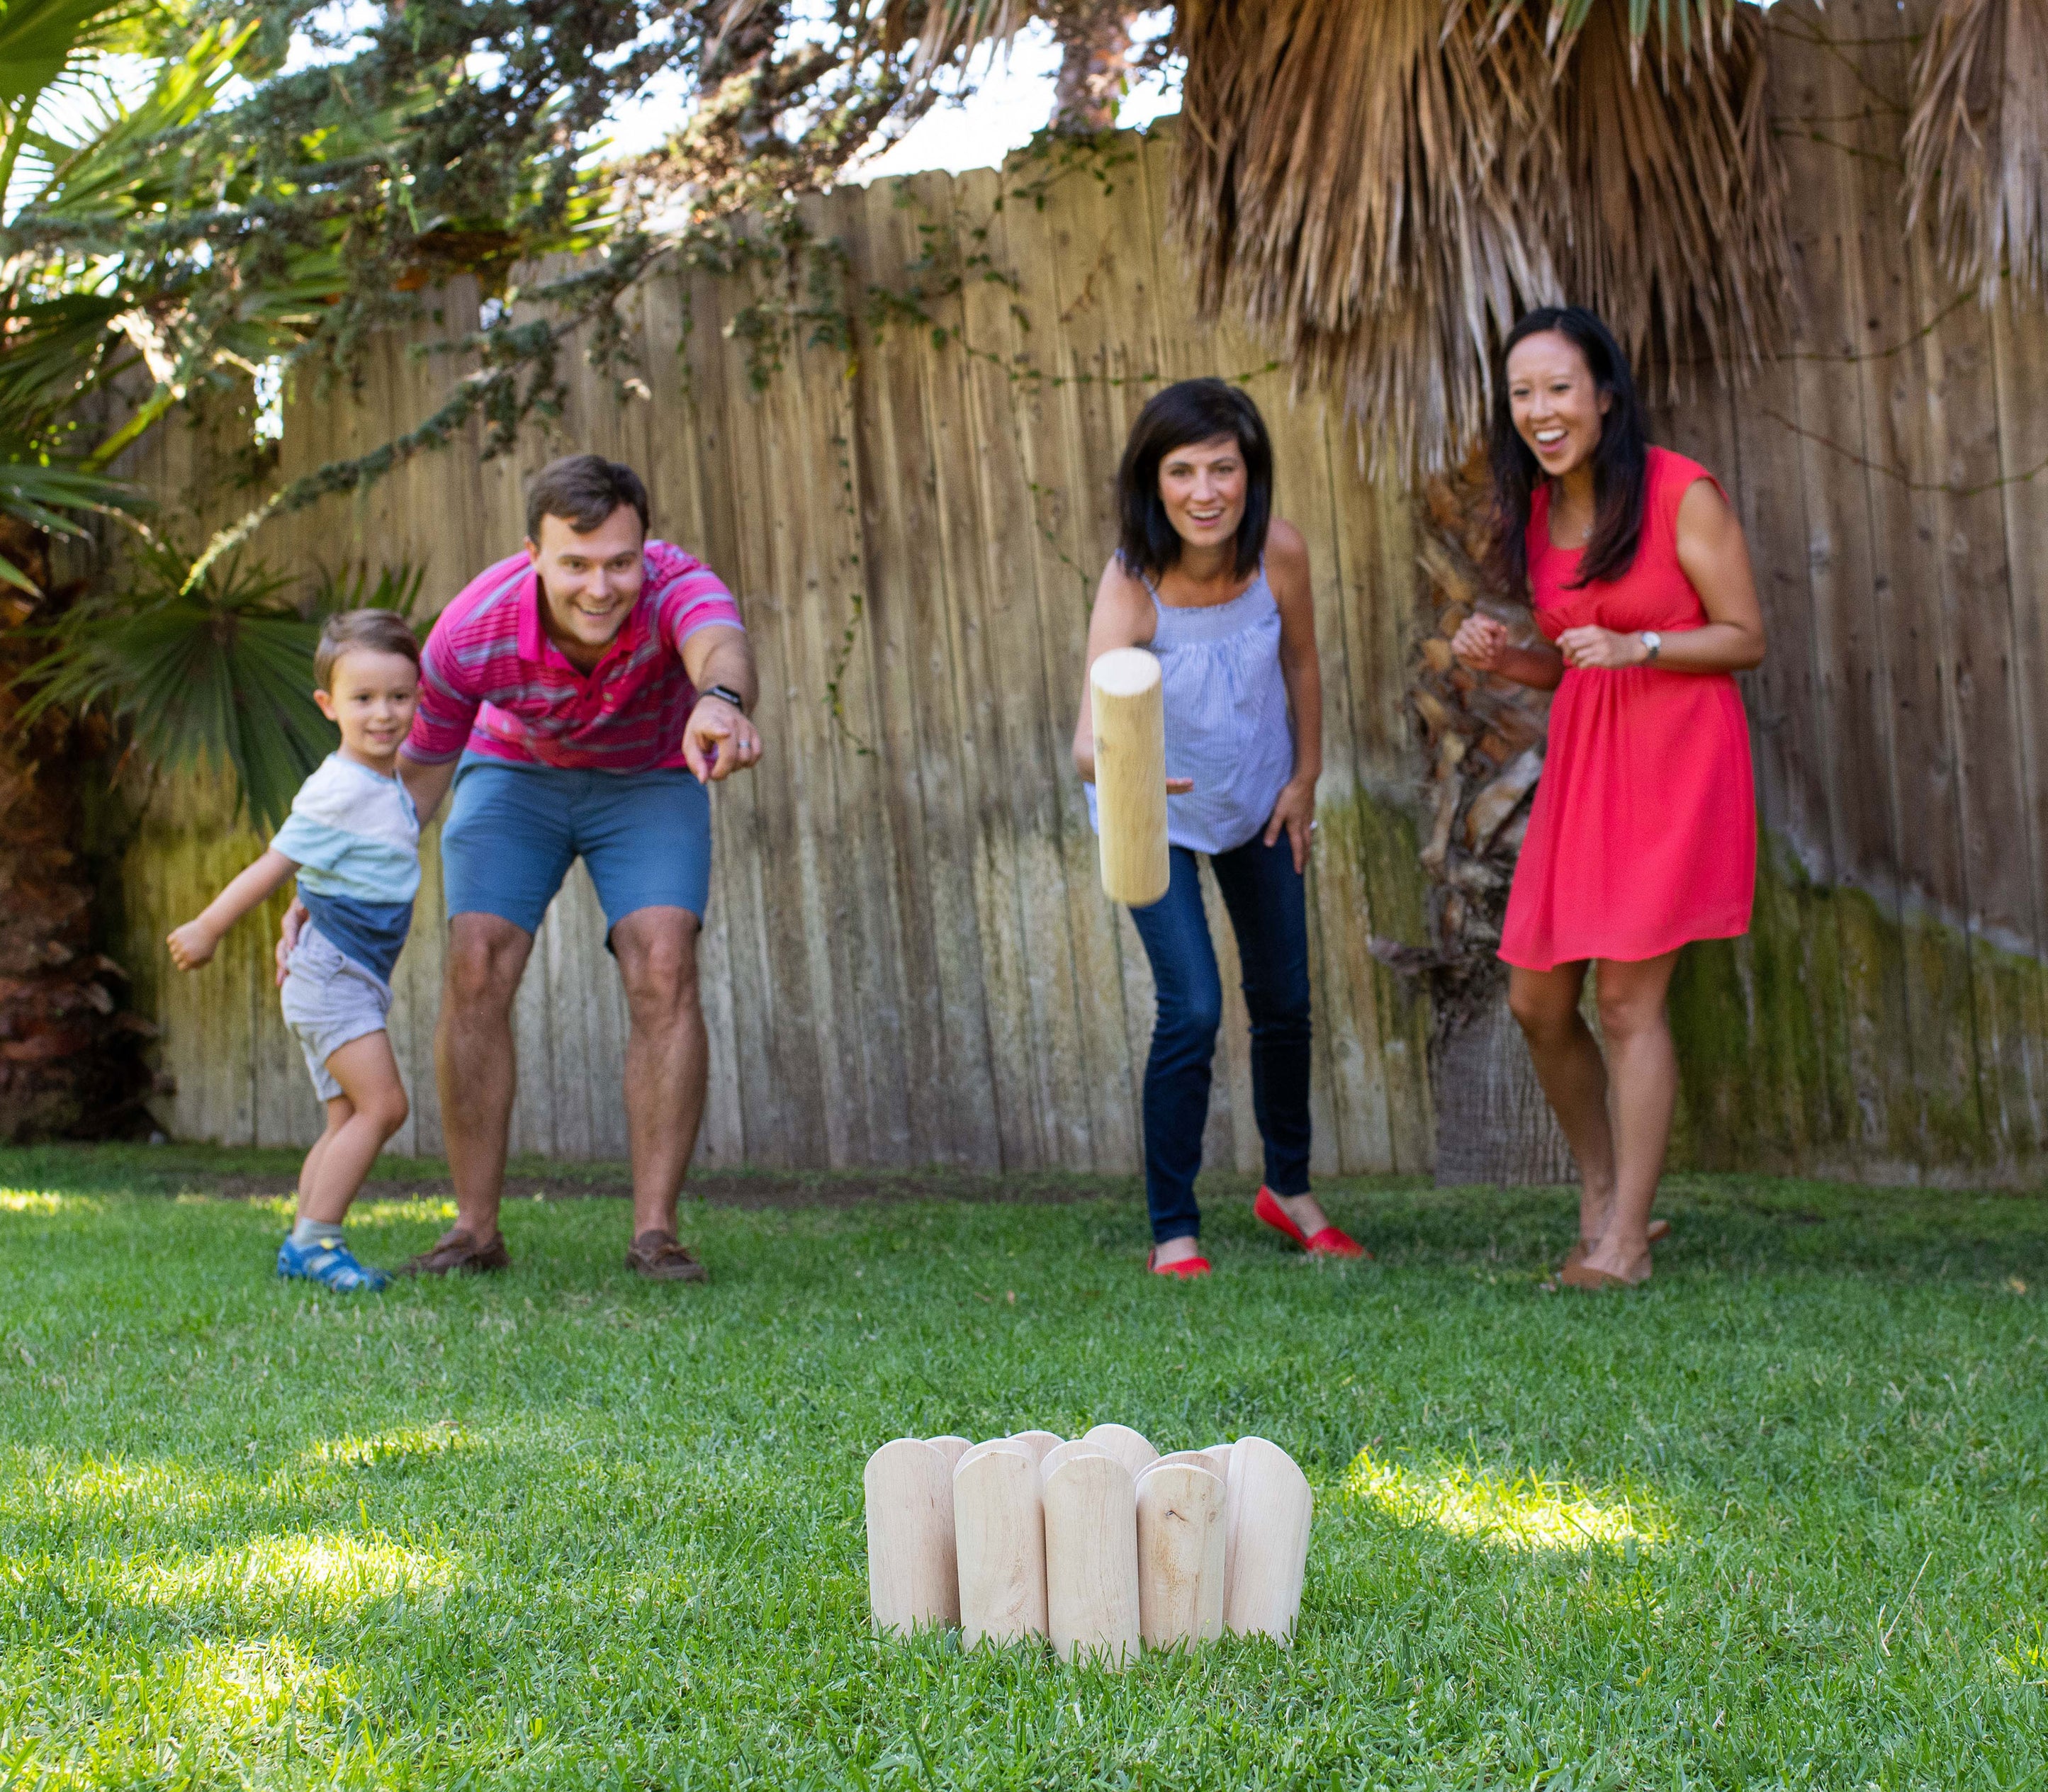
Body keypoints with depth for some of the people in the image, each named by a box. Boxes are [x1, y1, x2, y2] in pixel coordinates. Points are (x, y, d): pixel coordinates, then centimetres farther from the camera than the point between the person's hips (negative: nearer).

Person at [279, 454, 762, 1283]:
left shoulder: (677, 584, -37)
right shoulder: (470, 634, -31)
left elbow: (720, 647, -62)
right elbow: (418, 771, -15)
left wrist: (720, 702, -87)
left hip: (648, 779, -1)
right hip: (515, 770, 1)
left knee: (663, 969, -19)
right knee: (475, 971, -14)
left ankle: (655, 1229, -14)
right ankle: (475, 1228, -5)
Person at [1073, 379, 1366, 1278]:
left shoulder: (1280, 554, -23)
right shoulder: (1131, 586, -33)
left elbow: (1301, 665, -3)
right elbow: (1091, 732, -46)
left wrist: (1305, 780, 3)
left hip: (1257, 800, 4)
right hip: (1157, 815, -4)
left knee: (1285, 1001, 14)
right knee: (1192, 1009, -14)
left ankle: (1288, 1188, 36)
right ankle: (1173, 1230, 1)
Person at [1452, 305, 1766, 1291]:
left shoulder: (1681, 493, -11)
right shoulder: (1537, 514, 9)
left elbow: (1746, 637, -8)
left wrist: (1639, 646, -22)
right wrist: (1502, 656, -2)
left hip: (1674, 764, -7)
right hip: (1579, 764, 7)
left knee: (1628, 998, -7)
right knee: (1537, 1001, 6)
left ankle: (1626, 1243, 3)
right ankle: (1602, 1201, 26)